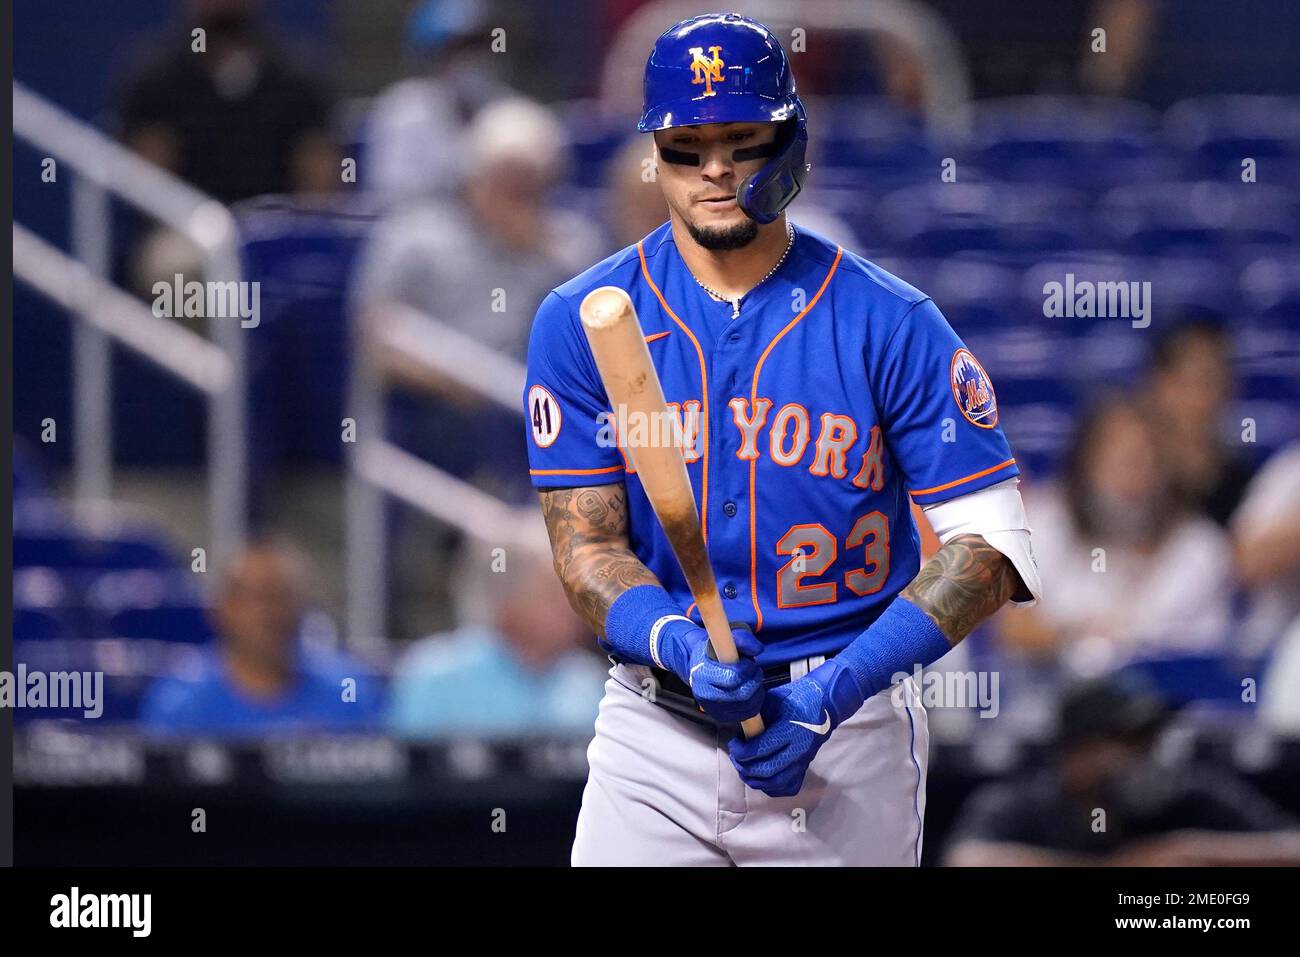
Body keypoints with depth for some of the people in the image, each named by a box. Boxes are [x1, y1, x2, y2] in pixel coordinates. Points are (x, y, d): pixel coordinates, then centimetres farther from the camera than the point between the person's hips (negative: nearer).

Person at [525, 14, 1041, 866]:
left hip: (848, 738, -1)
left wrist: (838, 687, -20)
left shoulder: (890, 325, -4)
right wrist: (676, 642, -23)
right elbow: (586, 543, -2)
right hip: (656, 726, 1)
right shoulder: (581, 323, 1)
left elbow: (989, 545, -9)